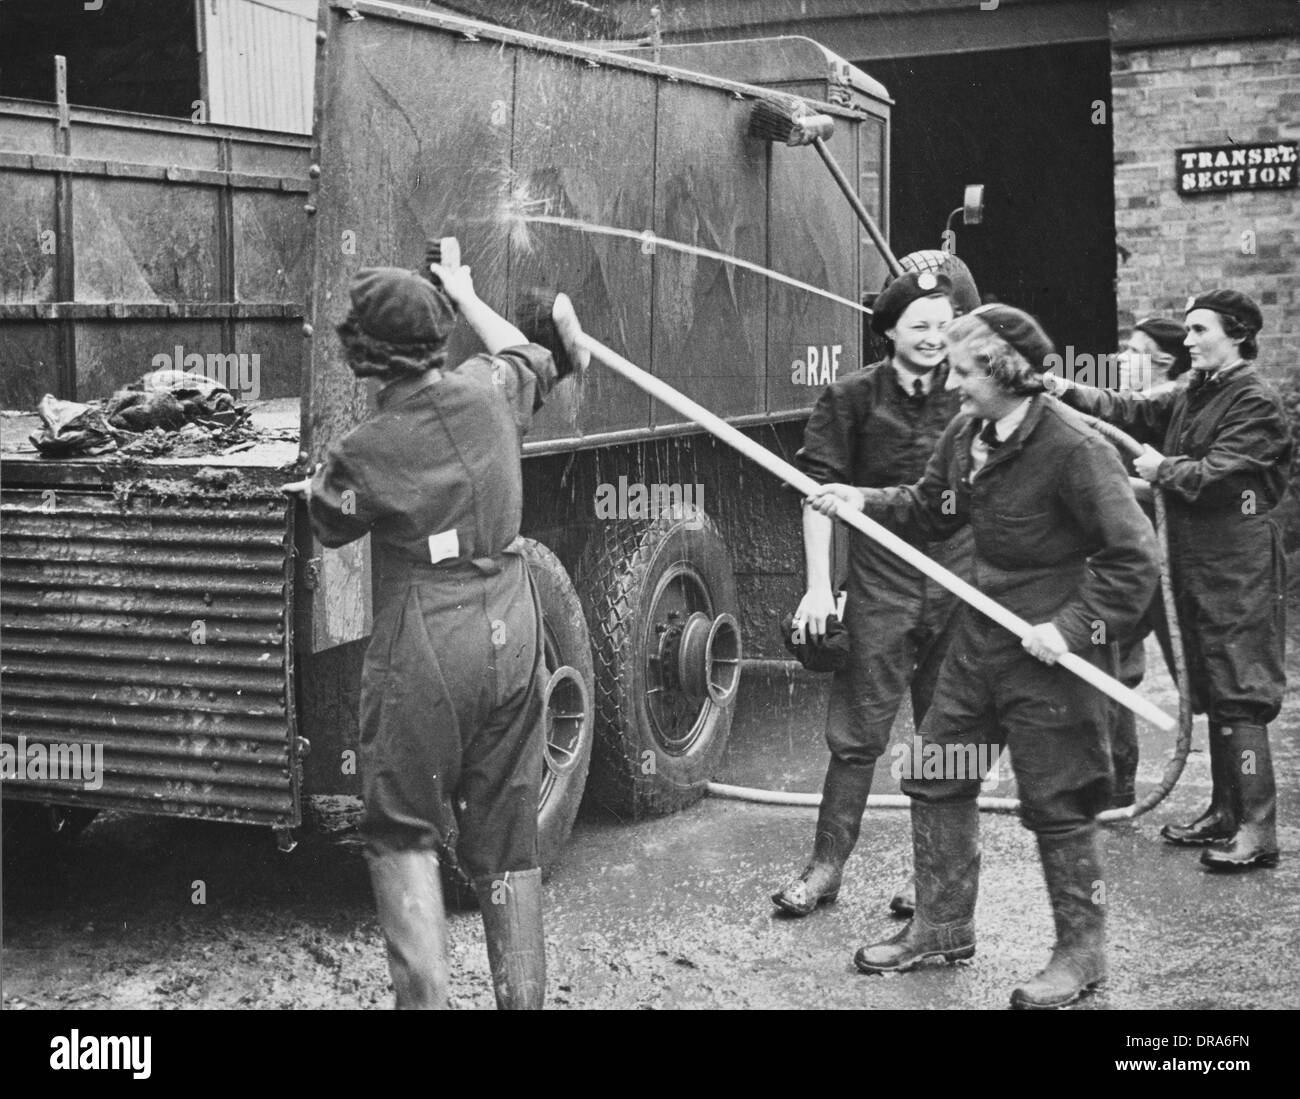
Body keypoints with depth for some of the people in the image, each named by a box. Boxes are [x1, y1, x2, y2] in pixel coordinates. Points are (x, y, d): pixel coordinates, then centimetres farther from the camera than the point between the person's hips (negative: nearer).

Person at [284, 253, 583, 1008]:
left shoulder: (364, 454, -12)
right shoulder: (487, 391, -1)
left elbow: (331, 526, 9)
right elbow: (533, 360, 24)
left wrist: (312, 487, 30)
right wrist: (468, 296, 37)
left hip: (424, 648, -4)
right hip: (512, 634, 4)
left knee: (403, 831, 10)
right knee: (506, 834, 13)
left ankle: (424, 991, -2)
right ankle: (523, 995, 20)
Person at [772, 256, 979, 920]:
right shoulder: (853, 398, -2)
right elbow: (819, 491, -4)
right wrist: (818, 586, -11)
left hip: (961, 586, 2)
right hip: (879, 586, -2)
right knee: (857, 733, 3)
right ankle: (826, 866, 14)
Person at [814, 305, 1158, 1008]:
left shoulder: (1075, 449, -20)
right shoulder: (966, 434, 2)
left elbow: (1134, 559, -19)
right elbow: (929, 508, 17)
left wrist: (1075, 627, -22)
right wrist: (864, 502, 2)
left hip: (1049, 651, -8)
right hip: (981, 634, 8)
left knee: (1056, 805, 3)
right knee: (935, 777, 13)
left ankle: (1081, 953, 21)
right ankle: (942, 926, 29)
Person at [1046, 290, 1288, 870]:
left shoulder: (1255, 402, -13)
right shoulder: (1193, 394, 15)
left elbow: (1217, 475, -20)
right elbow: (1135, 412, 11)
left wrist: (1162, 469, -5)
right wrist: (1070, 392, -1)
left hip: (1238, 569, -9)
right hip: (1195, 563, 9)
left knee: (1240, 695, -9)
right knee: (1211, 690, 15)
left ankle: (1257, 829, -5)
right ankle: (1225, 811, 25)